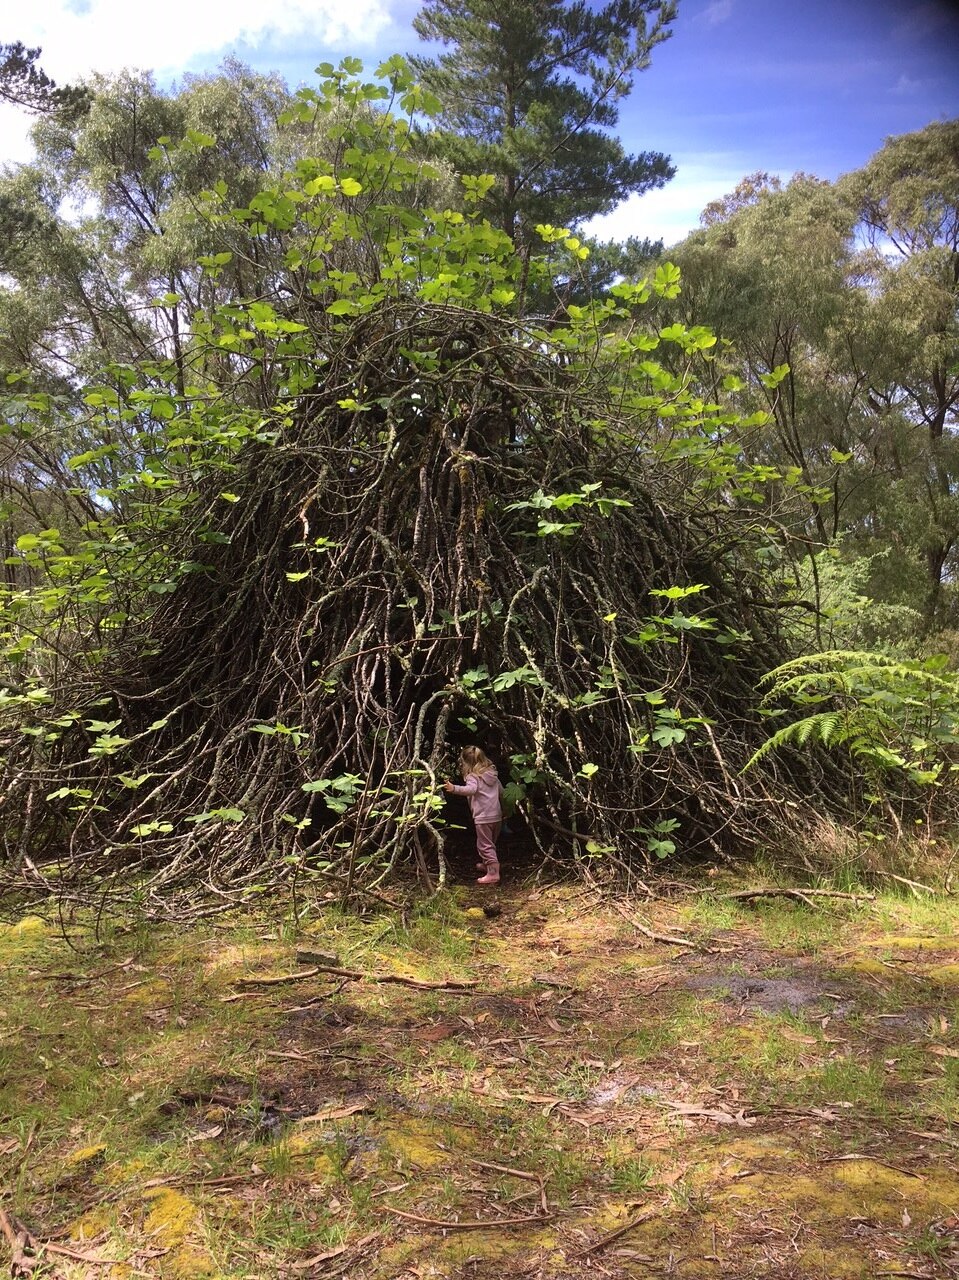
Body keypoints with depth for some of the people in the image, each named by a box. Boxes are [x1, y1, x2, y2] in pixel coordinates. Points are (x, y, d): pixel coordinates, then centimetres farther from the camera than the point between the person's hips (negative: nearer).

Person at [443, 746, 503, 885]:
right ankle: (486, 864, 41)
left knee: (485, 845, -5)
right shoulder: (493, 774, 14)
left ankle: (493, 873, -10)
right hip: (497, 815, 8)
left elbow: (471, 789, -31)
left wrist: (454, 789, -42)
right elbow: (501, 792, 21)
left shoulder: (472, 776, -10)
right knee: (490, 843, 24)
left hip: (483, 817, -8)